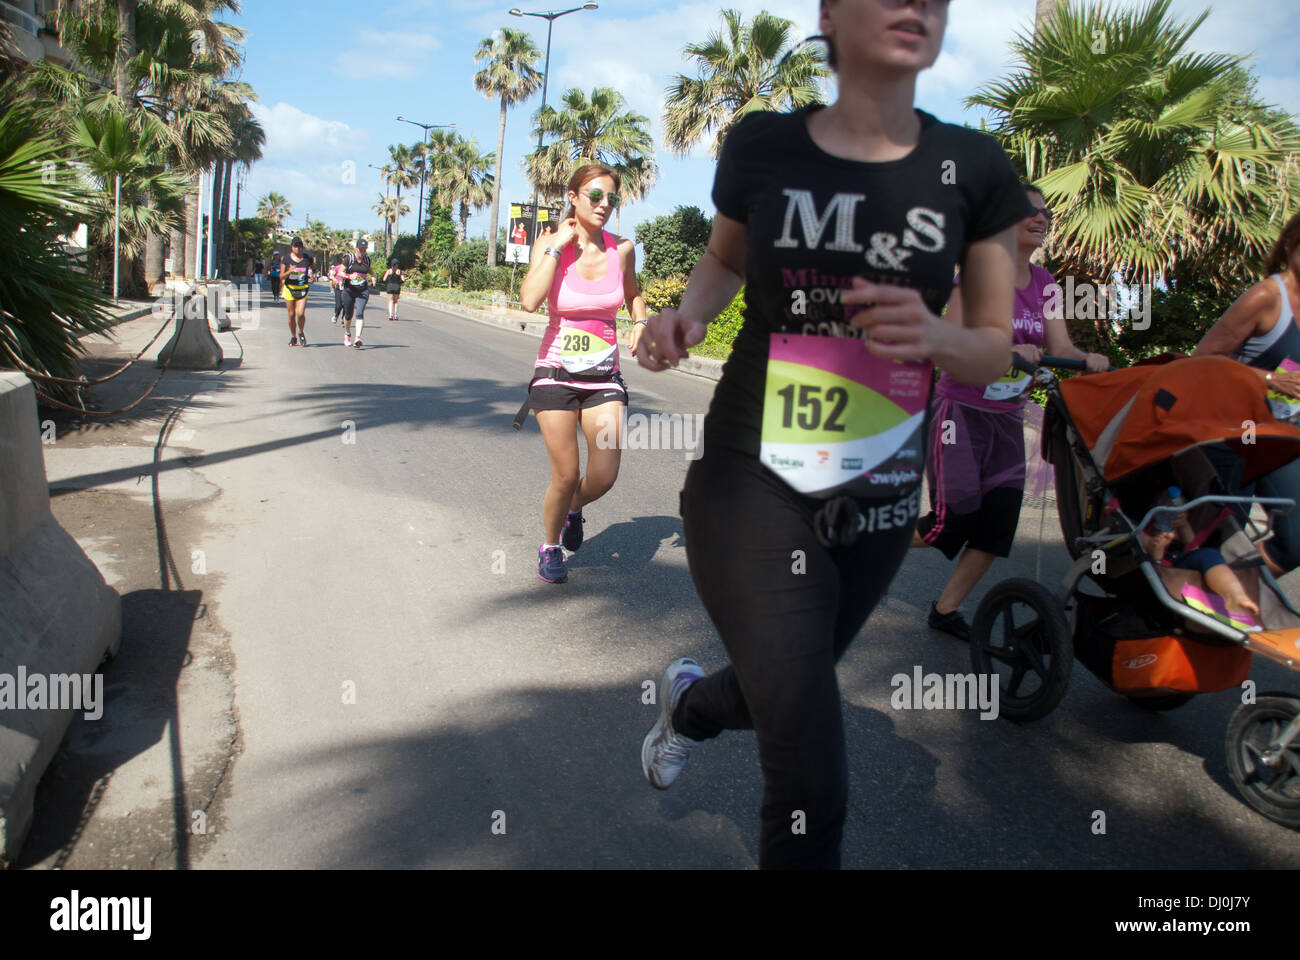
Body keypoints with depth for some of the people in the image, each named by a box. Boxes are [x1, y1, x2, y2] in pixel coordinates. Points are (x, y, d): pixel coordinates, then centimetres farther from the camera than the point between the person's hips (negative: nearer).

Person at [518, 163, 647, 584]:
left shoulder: (622, 248, 0)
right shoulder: (550, 243, -7)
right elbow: (529, 300, -25)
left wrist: (640, 322, 2)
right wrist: (558, 246, -20)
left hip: (603, 376, 2)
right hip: (556, 373, -2)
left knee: (604, 477, -7)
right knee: (565, 476, -1)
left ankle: (575, 509, 30)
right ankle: (549, 546, 28)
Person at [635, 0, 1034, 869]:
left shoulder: (972, 169, -2)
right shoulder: (763, 146, -3)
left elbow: (995, 351, 2)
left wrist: (932, 335, -21)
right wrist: (689, 315, -6)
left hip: (878, 497, 3)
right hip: (754, 481, -3)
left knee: (782, 694, 25)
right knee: (812, 783, -11)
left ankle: (689, 702, 60)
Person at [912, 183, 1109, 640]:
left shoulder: (1045, 284, 7)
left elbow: (1060, 347, -2)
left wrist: (1088, 358, -24)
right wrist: (1008, 350, -39)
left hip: (1008, 417, 6)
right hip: (961, 408, -6)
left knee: (999, 521, -2)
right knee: (955, 515, -14)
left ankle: (946, 609, 13)